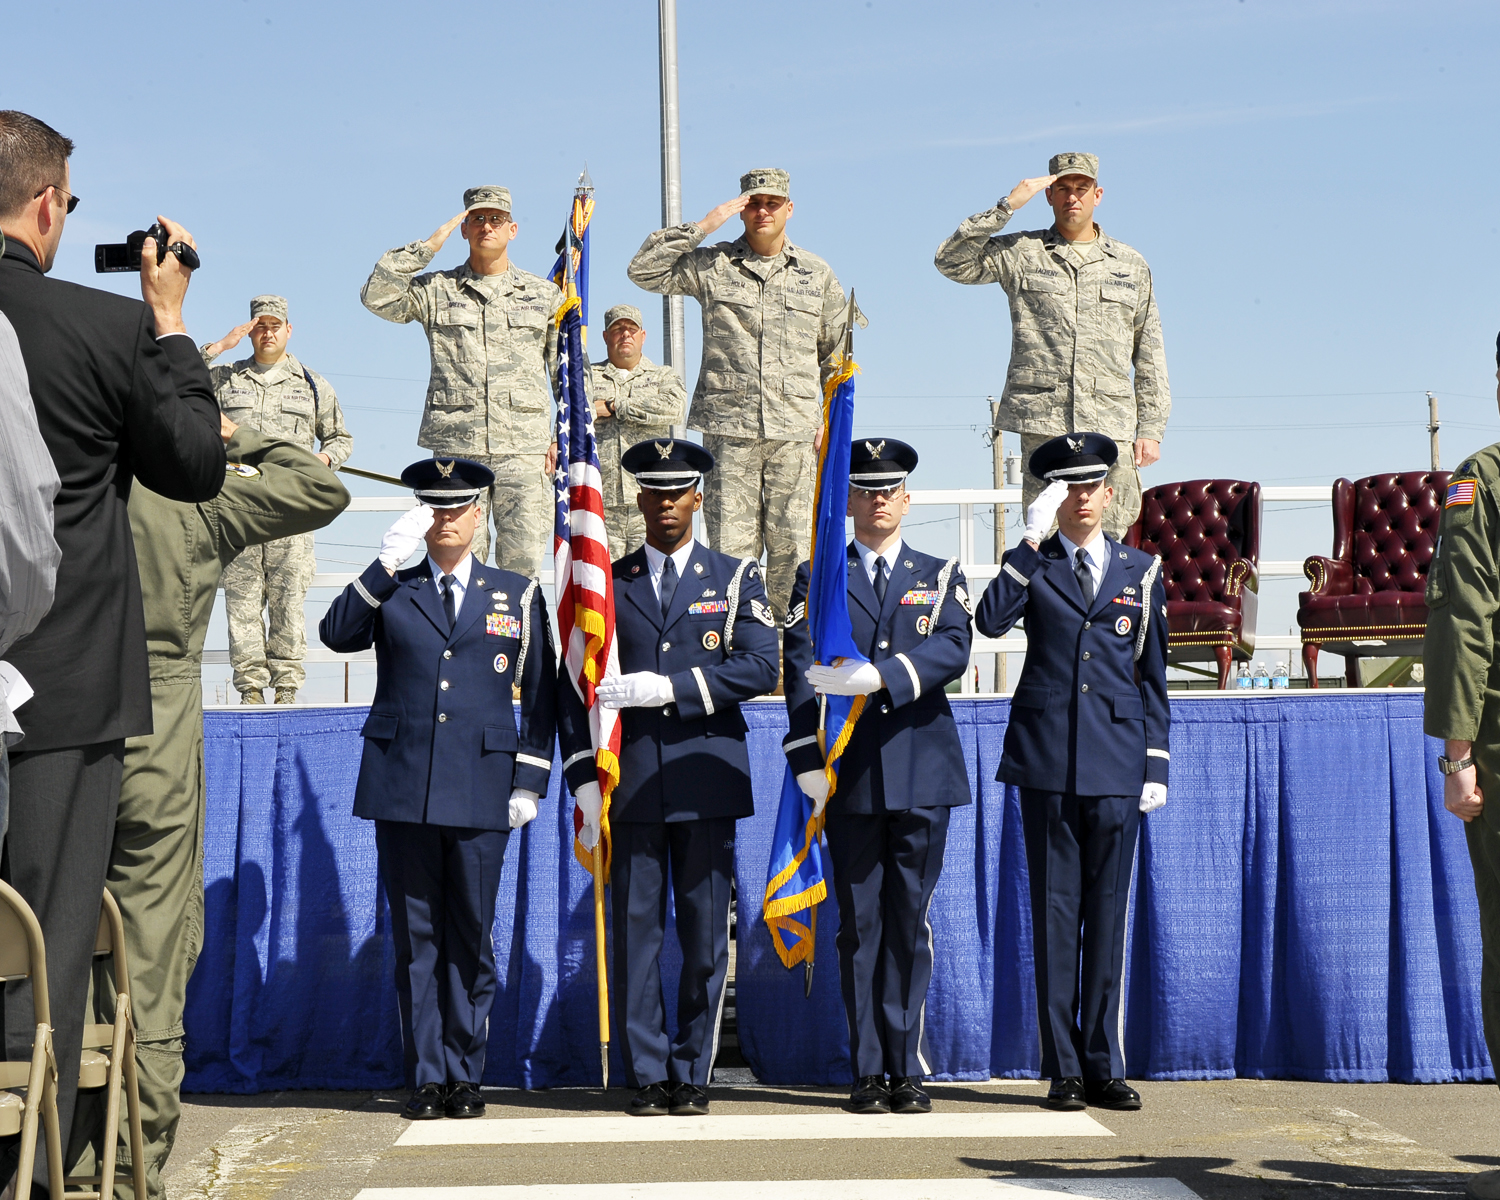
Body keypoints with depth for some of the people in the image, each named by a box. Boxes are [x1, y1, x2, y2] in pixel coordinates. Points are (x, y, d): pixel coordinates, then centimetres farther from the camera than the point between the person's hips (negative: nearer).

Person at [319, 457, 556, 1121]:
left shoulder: (518, 594, 11)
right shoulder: (390, 591, 12)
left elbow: (540, 694, 11)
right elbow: (336, 634, -7)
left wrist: (530, 781, 4)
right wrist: (388, 560, -12)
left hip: (481, 790, 0)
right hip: (402, 787, 1)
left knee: (470, 936, 2)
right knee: (415, 936, 4)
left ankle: (465, 1077, 11)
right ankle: (426, 1077, 10)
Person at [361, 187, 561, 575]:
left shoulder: (544, 294, 15)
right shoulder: (437, 290, 11)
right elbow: (376, 296, -4)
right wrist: (427, 247, -2)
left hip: (525, 447, 0)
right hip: (456, 446, 0)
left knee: (524, 565, -5)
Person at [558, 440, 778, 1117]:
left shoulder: (735, 579, 9)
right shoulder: (605, 584, 11)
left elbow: (759, 668, -5)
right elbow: (575, 686, 8)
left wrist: (667, 688, -14)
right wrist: (583, 778, -2)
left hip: (706, 780, -1)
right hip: (631, 784, 1)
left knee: (705, 936, 1)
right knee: (635, 931, 0)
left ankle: (692, 1075, 9)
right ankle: (647, 1075, 7)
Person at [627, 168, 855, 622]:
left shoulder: (816, 274, 14)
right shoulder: (711, 265, 7)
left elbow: (837, 348, 20)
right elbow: (642, 270, -2)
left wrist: (829, 413, 11)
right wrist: (701, 227, -5)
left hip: (795, 430, 1)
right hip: (729, 426, -1)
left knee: (792, 544, 1)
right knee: (730, 543, -3)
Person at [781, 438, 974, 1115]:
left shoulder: (940, 576, 10)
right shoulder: (817, 578, 9)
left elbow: (952, 650, -9)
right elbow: (801, 670, -1)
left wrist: (880, 675, -25)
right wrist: (807, 757, -12)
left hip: (922, 773, 0)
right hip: (850, 774, 0)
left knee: (910, 923, 2)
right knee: (859, 924, 3)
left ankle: (908, 1071, 7)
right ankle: (868, 1073, 8)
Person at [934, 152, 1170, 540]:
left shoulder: (1130, 265, 16)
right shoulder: (1021, 254, 10)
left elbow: (1150, 357, 17)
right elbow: (951, 261, -3)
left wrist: (1151, 429, 9)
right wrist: (1007, 205, -6)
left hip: (1111, 423, 2)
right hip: (1043, 421, -2)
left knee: (1111, 538, -1)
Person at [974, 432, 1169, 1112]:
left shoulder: (1142, 571, 11)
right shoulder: (1032, 565, 7)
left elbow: (1153, 675, 12)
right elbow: (990, 620, -14)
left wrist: (1158, 765, 6)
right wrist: (1033, 540, -15)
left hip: (1116, 762, 1)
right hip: (1045, 757, -1)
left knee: (1108, 910, 4)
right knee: (1055, 909, 1)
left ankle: (1105, 1066, 11)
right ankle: (1064, 1067, 7)